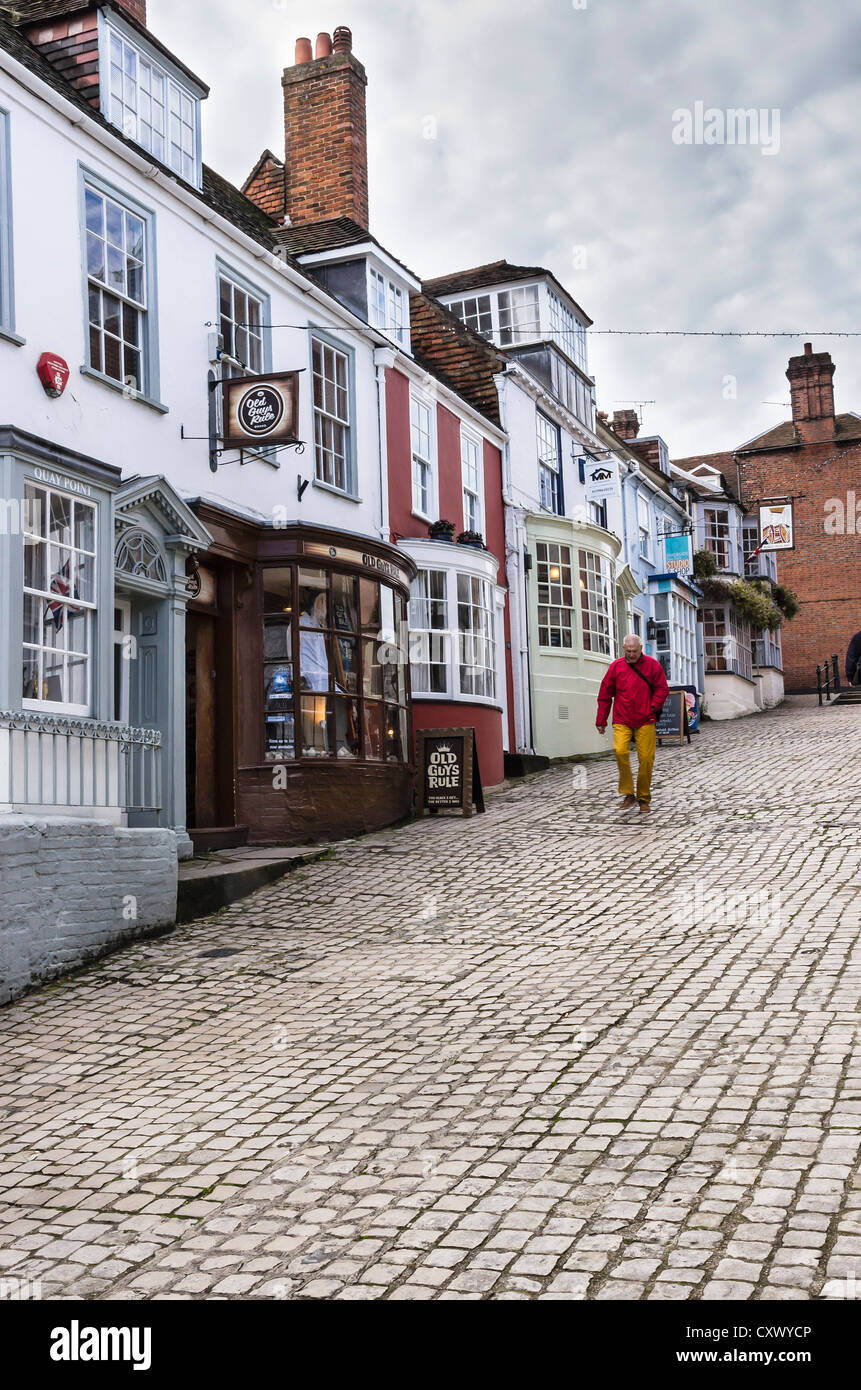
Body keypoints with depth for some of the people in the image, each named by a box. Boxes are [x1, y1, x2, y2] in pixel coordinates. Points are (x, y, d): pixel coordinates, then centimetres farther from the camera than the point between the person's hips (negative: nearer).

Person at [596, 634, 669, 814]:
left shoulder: (652, 665, 4)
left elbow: (662, 689, 8)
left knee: (646, 758, -2)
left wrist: (653, 707, -8)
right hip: (622, 721, 0)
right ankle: (628, 794, -8)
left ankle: (644, 798, 16)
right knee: (620, 751, -21)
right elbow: (605, 695, 10)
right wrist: (601, 721, 10)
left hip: (645, 722, 0)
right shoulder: (616, 667, 5)